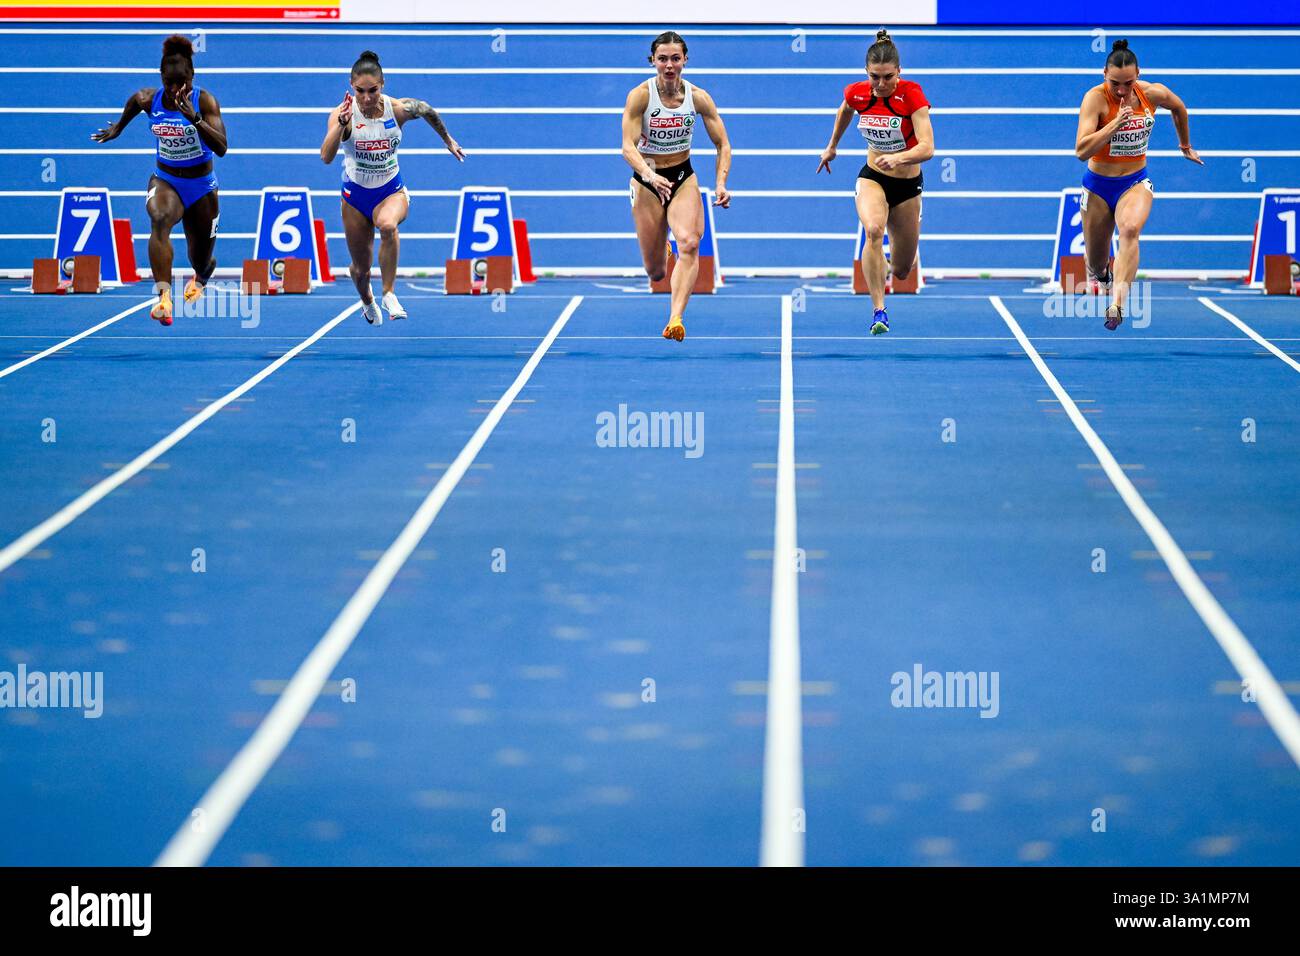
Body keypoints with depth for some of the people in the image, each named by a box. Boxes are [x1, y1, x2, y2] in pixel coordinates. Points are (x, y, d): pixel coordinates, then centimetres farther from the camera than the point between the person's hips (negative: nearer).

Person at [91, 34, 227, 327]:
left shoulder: (204, 101, -20)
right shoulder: (148, 99, -11)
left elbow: (221, 148, -32)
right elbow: (132, 103, 16)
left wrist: (195, 118, -44)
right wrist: (118, 127, 27)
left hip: (201, 186, -1)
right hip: (165, 180, 1)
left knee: (201, 261, 12)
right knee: (159, 219, -36)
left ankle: (199, 279, 55)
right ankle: (164, 298, -49)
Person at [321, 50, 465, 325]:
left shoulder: (399, 109, -16)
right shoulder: (343, 113, -20)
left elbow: (428, 111, 8)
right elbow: (326, 157, -34)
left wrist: (448, 140, 21)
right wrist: (341, 123, -48)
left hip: (391, 191, -1)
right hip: (356, 194, 1)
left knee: (388, 225, -38)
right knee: (360, 270, 11)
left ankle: (389, 294, -24)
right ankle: (368, 302, 49)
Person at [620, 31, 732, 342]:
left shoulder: (698, 97, -7)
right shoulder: (640, 95, -15)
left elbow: (723, 144, -1)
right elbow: (628, 146, -24)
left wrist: (720, 184, -16)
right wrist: (650, 175, -42)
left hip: (684, 178, 1)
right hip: (647, 180, -1)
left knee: (689, 243, -27)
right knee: (655, 271, 2)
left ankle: (675, 319, -33)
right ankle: (659, 253, 42)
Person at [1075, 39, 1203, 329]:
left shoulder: (1154, 94, -10)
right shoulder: (1095, 98, -21)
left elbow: (1179, 108, 16)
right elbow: (1081, 151, -30)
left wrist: (1186, 146, 26)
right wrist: (1116, 122, -35)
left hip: (1136, 183, 1)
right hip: (1098, 185, -1)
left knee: (1130, 229, -33)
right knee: (1096, 262, 12)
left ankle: (1118, 303, -43)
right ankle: (1102, 276, 52)